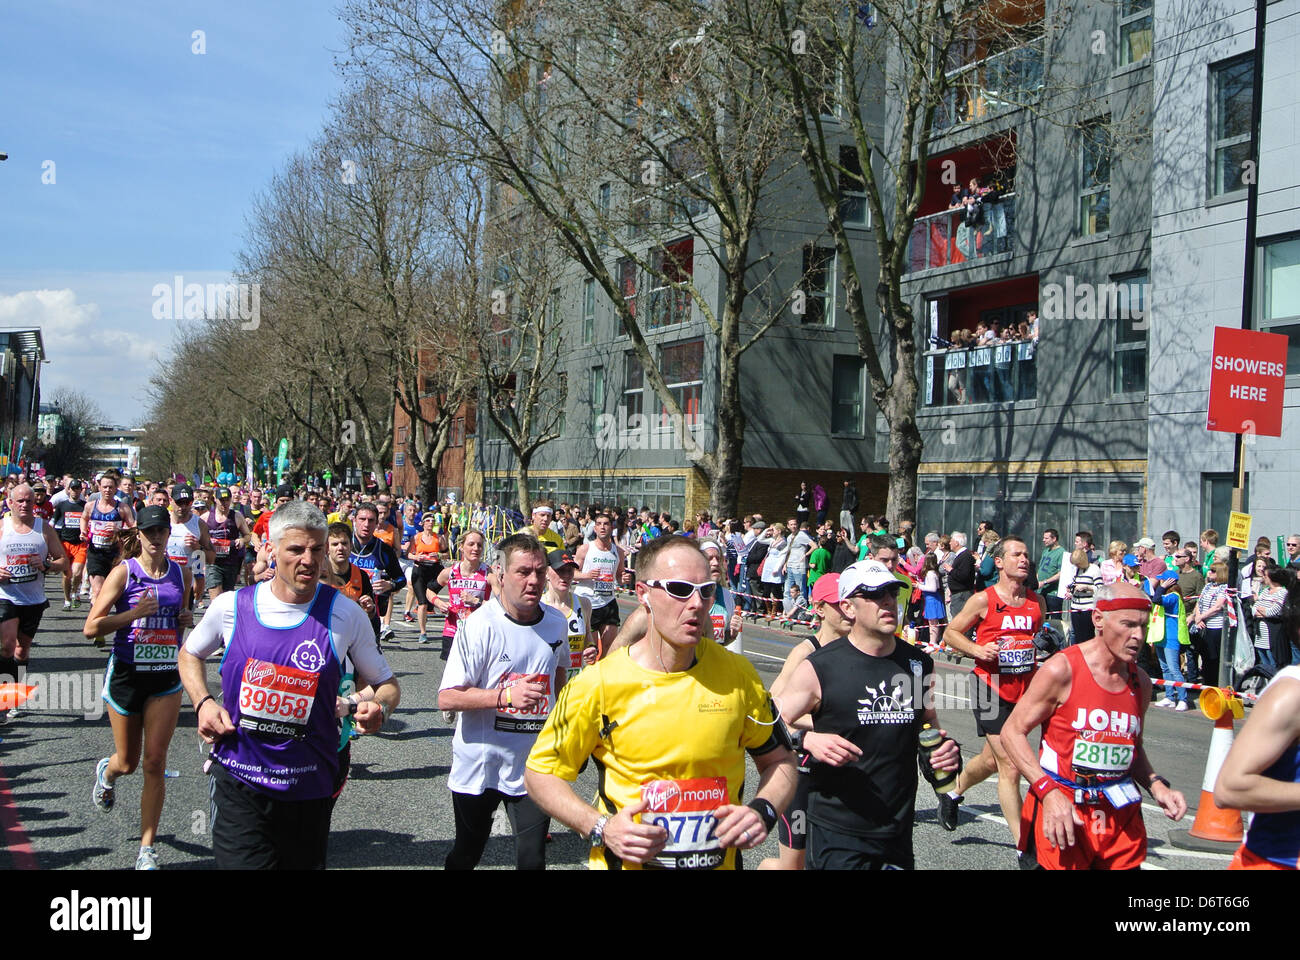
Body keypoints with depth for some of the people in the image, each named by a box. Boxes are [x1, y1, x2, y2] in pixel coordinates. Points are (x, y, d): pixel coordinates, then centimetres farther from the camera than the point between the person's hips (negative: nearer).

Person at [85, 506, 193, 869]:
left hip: (166, 678, 2)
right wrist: (135, 612, -21)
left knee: (155, 761, -4)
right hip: (126, 673, -2)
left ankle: (147, 849, 5)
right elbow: (91, 627, -11)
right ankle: (106, 772, 50)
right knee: (128, 762, 10)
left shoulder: (182, 574, 5)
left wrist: (187, 620, 1)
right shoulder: (124, 572, -7)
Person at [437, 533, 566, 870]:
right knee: (467, 855, 15)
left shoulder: (556, 624, 1)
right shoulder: (480, 625, -16)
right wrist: (506, 695, -29)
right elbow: (446, 698, -19)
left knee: (532, 859, 0)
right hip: (479, 766, -3)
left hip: (534, 765, 3)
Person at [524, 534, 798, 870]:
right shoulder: (598, 684, -15)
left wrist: (763, 811, -14)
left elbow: (779, 760, 5)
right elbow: (540, 772, -7)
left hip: (721, 860, 3)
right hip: (629, 861, -2)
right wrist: (600, 828, -20)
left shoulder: (738, 675, -7)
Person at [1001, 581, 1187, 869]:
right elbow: (1013, 731, -10)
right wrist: (1048, 791, -20)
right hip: (1061, 813, -5)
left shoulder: (1140, 681, 7)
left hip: (1121, 816, 5)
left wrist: (1156, 786, 3)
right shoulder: (1061, 670, -12)